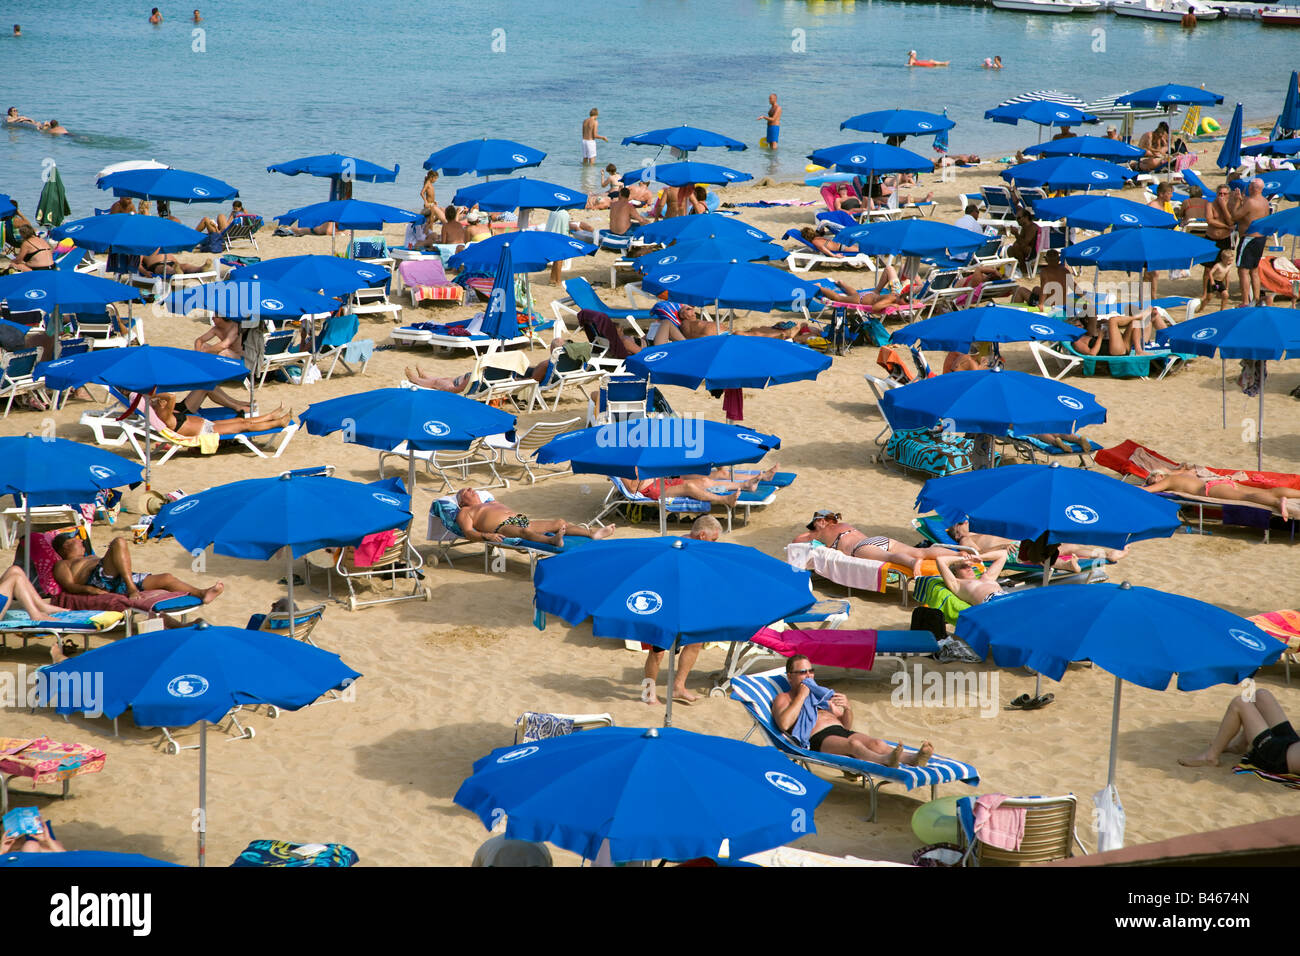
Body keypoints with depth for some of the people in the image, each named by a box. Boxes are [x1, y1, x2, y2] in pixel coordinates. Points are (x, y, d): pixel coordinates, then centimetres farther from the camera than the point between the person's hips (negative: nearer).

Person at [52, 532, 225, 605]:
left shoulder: (90, 558, 44)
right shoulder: (62, 565, 18)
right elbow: (69, 586, -1)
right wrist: (89, 589, -20)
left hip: (118, 582, 8)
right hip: (99, 580, -8)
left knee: (166, 578, -1)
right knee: (119, 541, -27)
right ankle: (131, 589, -41)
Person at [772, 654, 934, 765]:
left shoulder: (822, 695, 34)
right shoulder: (783, 699, 16)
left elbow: (847, 726, 28)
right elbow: (784, 724, -8)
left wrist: (847, 707, 6)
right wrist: (801, 697, -1)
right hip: (818, 739, -6)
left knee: (876, 743, -26)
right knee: (854, 744, -38)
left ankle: (913, 759, -52)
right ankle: (885, 761, -68)